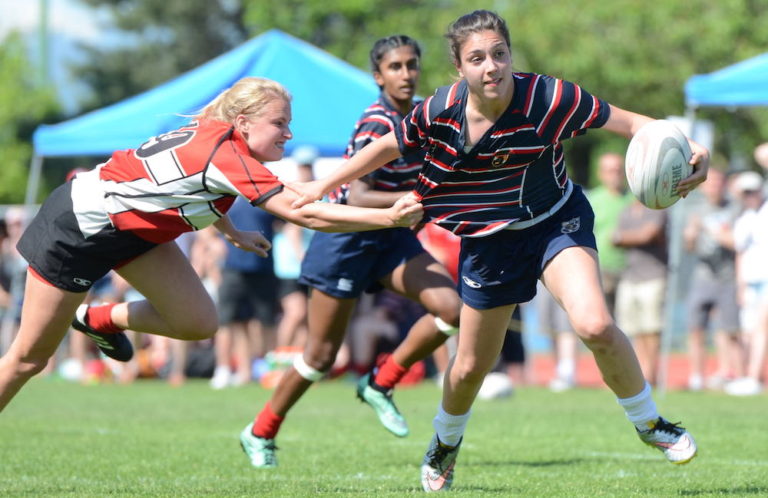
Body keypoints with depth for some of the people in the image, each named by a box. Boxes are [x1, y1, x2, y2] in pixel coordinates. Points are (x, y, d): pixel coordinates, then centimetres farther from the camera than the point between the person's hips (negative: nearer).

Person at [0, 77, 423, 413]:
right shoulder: (229, 158, -30)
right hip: (79, 226, -9)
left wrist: (234, 234, 22)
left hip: (131, 227, 9)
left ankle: (100, 321, 22)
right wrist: (389, 218, -35)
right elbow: (305, 214, -35)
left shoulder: (213, 135, -5)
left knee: (198, 323, -1)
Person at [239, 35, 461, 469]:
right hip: (347, 238, -7)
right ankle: (260, 433, 21)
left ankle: (380, 384, 3)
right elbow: (356, 197, -31)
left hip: (392, 237, 7)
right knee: (321, 356, 0)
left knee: (451, 307, -16)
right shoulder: (376, 124, -22)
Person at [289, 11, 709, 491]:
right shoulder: (439, 112, -18)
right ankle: (445, 444, 46)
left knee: (595, 326, -27)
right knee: (471, 367, 12)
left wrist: (691, 149, -35)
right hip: (488, 241, 2)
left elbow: (628, 121, -20)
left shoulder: (550, 98, -25)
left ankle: (649, 422, -1)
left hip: (556, 222, -2)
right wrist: (323, 186, 5)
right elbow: (388, 147, 1)